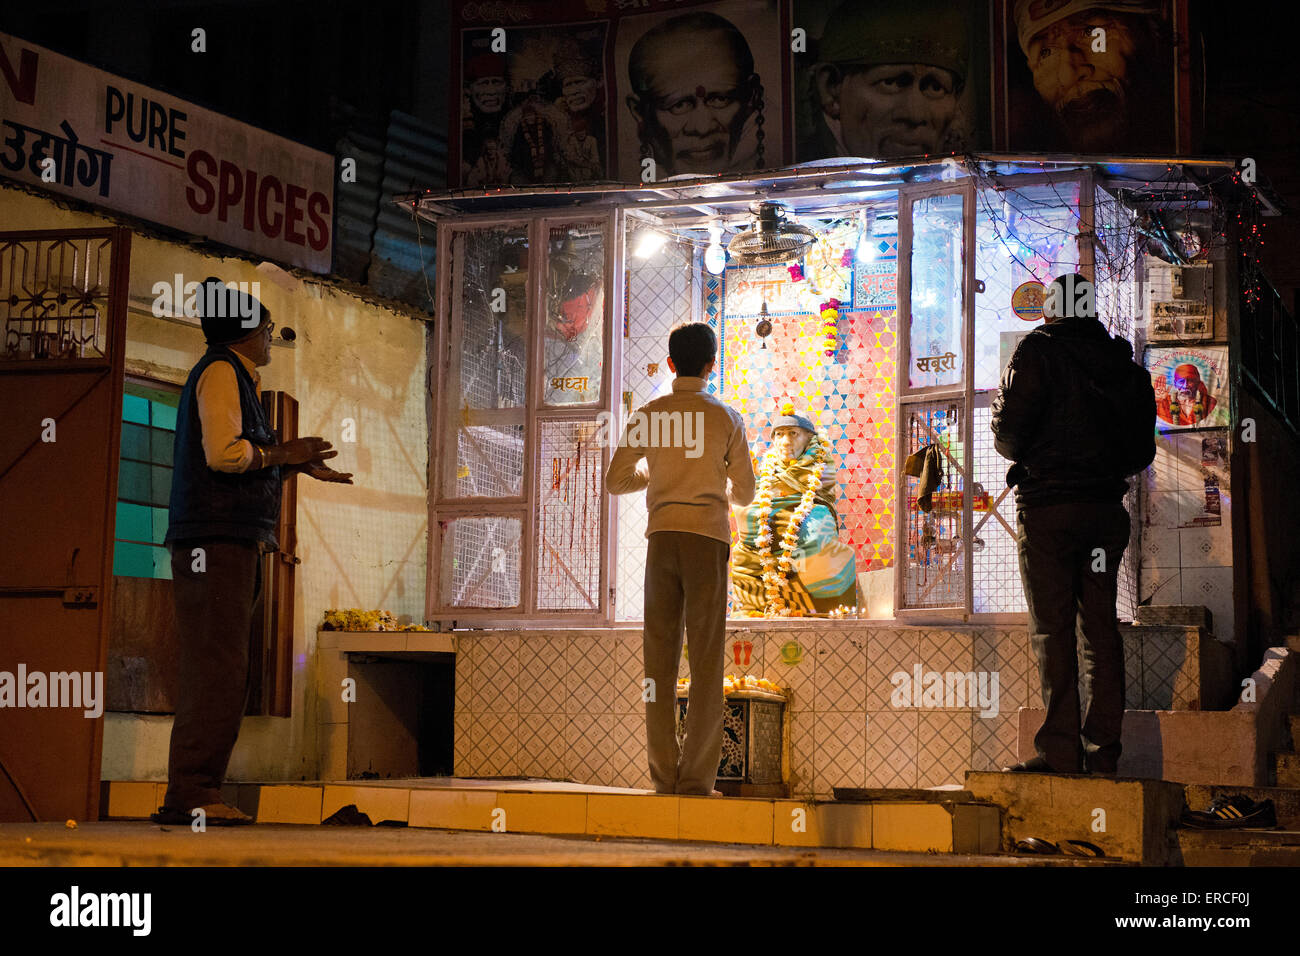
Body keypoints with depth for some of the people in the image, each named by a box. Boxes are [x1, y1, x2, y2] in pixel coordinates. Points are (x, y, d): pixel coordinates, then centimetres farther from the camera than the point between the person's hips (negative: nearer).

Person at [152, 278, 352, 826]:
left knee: (223, 675, 7)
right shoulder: (221, 371, -4)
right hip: (217, 539, -10)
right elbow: (223, 452, -17)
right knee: (216, 672, -13)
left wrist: (298, 467, 20)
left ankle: (195, 795, 8)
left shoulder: (236, 377, 26)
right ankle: (189, 796, -14)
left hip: (232, 543, 10)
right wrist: (283, 453, -4)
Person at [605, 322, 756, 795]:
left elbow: (615, 481, 11)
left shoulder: (647, 415, 7)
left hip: (661, 538, 2)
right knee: (705, 659, -1)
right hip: (708, 539, -2)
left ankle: (664, 776, 4)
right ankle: (697, 778, -4)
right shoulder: (726, 419, 2)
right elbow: (744, 493, 9)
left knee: (659, 659, 5)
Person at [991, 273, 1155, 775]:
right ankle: (1102, 751, 8)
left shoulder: (1038, 351, -6)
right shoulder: (1127, 365, 10)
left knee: (1052, 629, -4)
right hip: (1108, 508, 5)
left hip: (1048, 509, -5)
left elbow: (1009, 435, -10)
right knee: (1101, 626, 8)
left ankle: (1061, 750, -7)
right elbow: (1142, 451, 12)